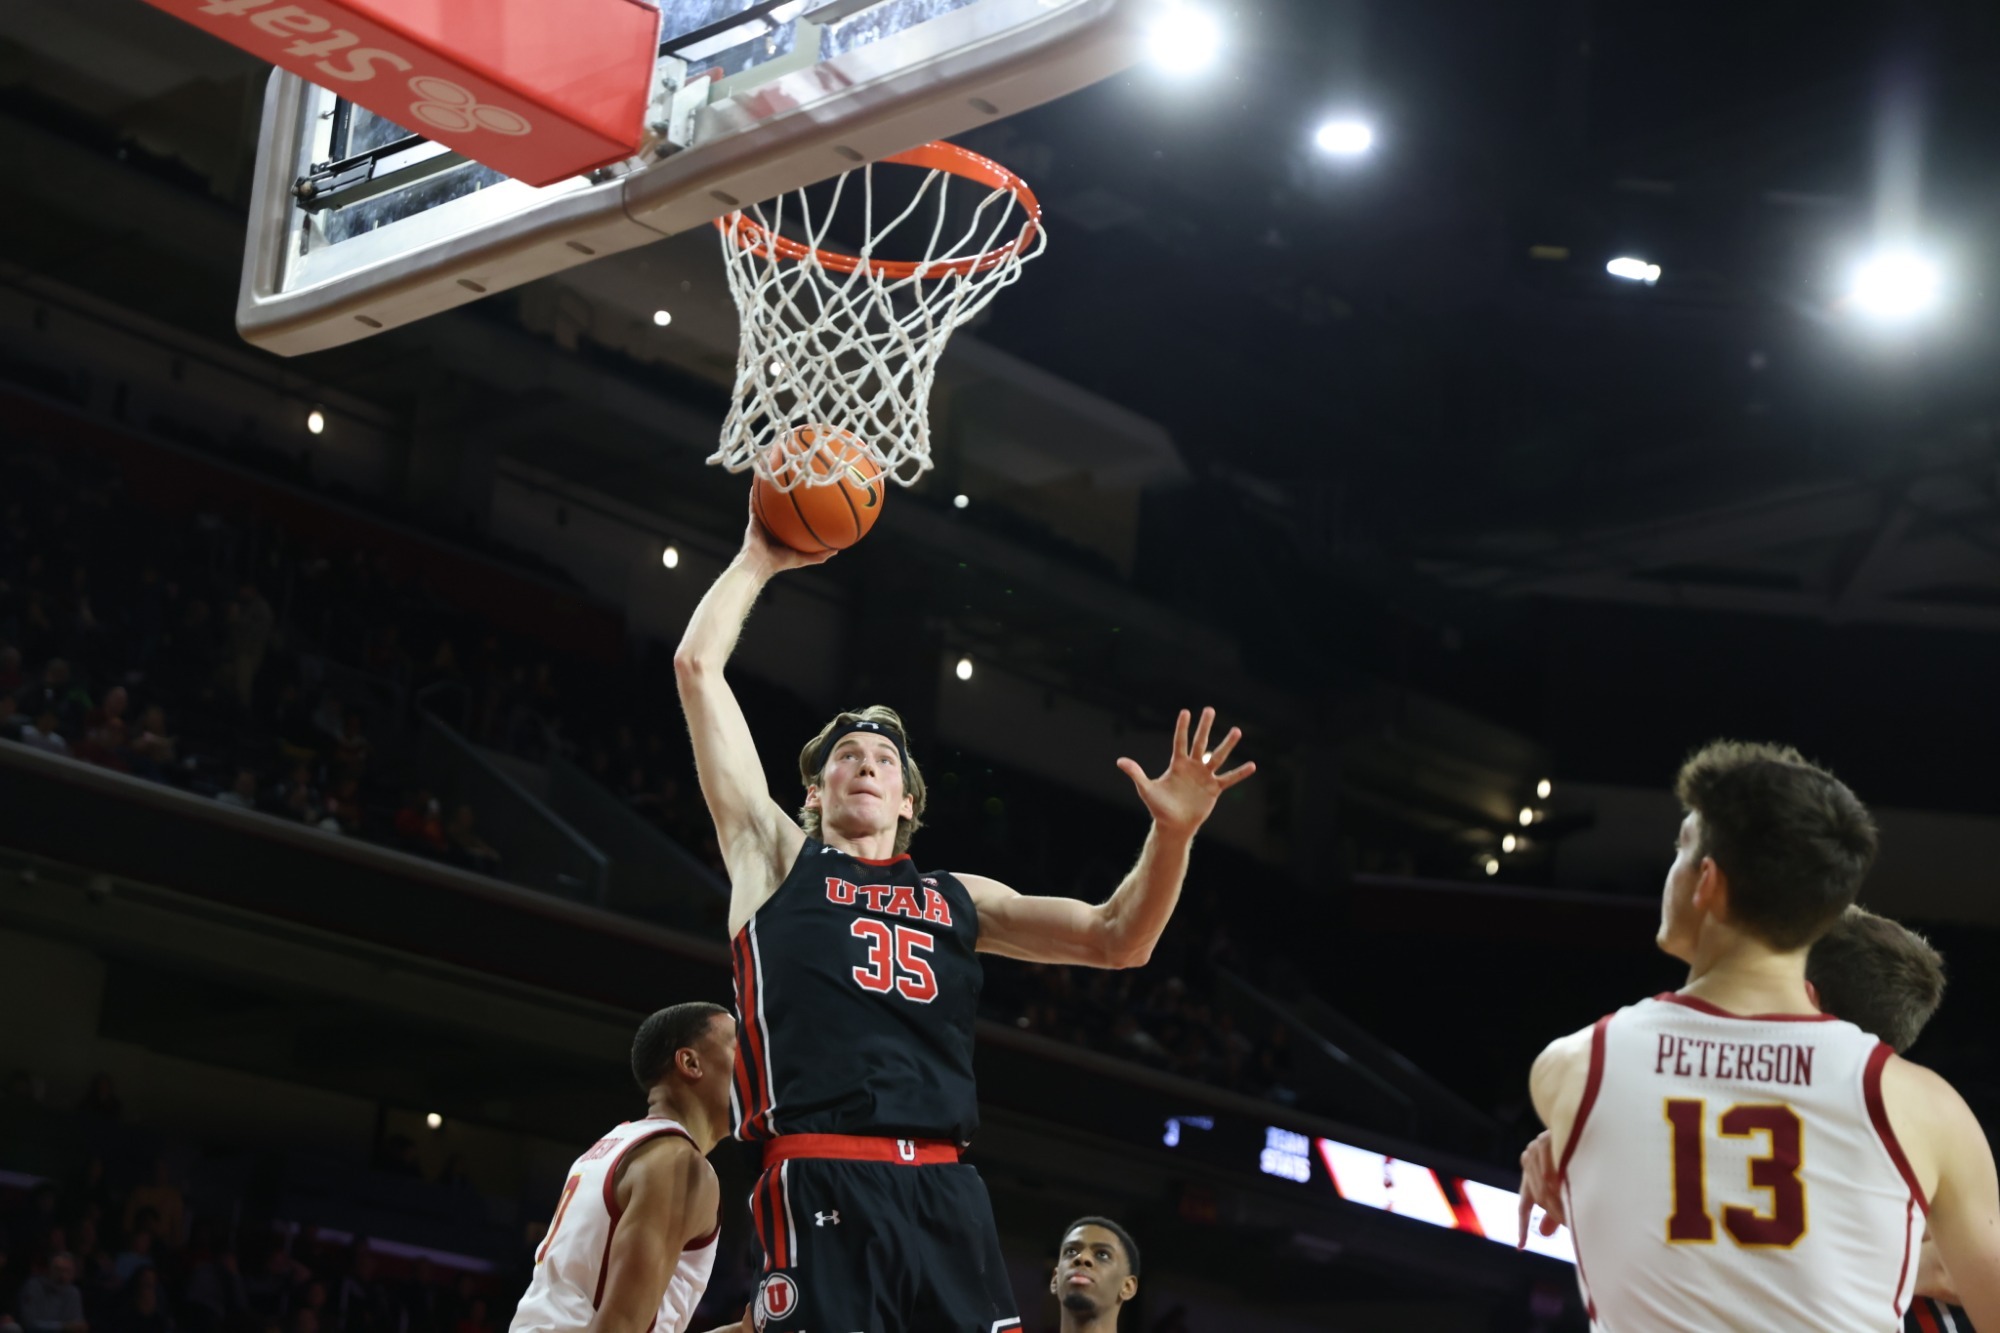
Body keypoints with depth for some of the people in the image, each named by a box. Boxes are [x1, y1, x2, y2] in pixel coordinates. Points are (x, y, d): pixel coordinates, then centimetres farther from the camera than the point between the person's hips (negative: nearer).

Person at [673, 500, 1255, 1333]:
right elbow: (698, 666, 14)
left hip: (945, 1192, 4)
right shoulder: (776, 855, 16)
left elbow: (1117, 941, 19)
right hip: (822, 1186, -4)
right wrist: (758, 562, 21)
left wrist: (1171, 835, 4)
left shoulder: (957, 898, 25)